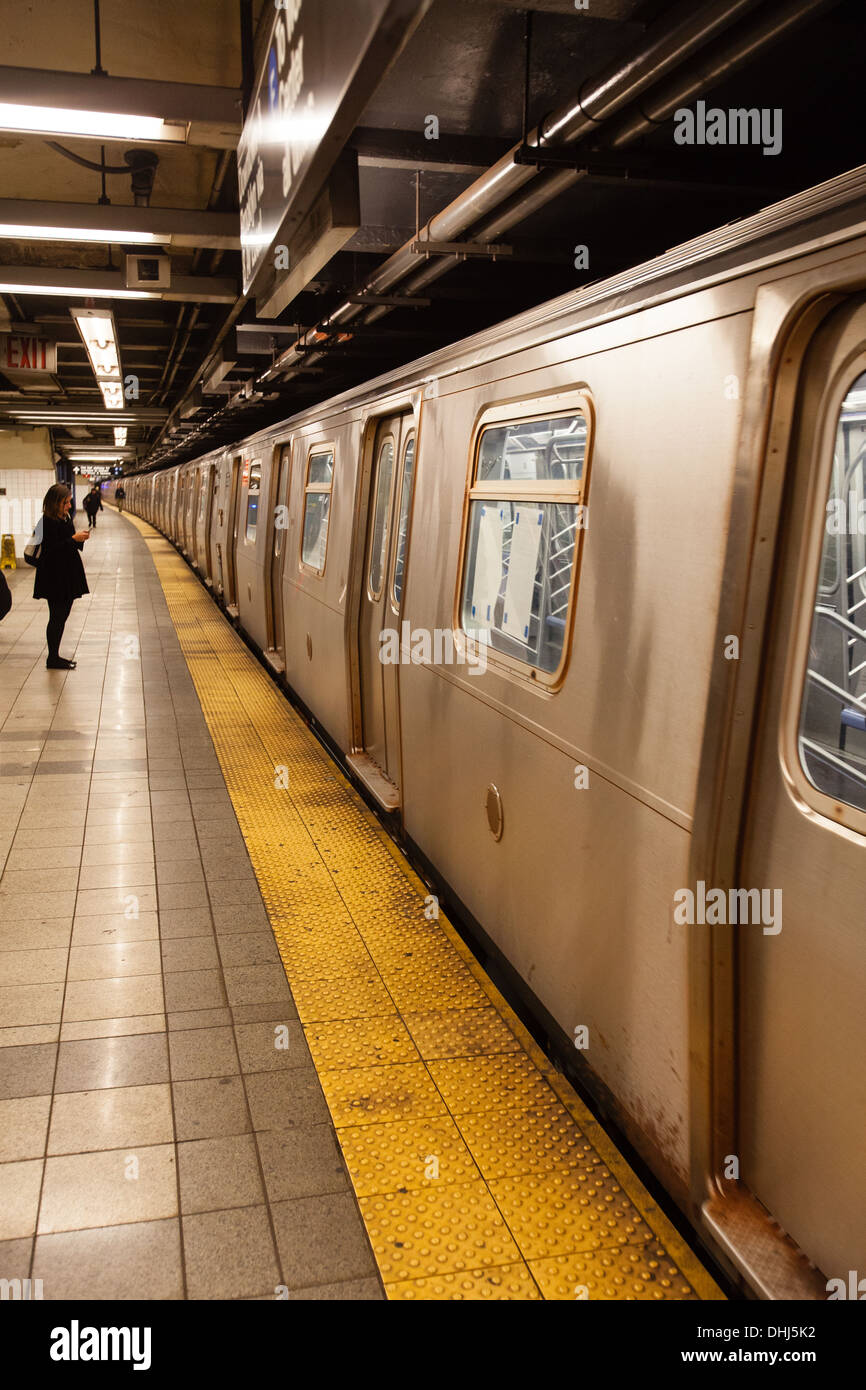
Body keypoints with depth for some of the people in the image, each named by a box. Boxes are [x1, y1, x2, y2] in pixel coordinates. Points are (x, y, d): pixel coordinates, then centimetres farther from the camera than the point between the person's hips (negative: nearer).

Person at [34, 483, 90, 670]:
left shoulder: (65, 518, 11)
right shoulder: (48, 522, -16)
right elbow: (50, 549, -21)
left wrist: (79, 537, -3)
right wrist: (73, 539, -21)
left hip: (68, 575, 9)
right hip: (54, 578, -9)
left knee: (62, 615, 12)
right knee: (57, 616, -4)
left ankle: (55, 656, 20)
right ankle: (52, 659, 5)